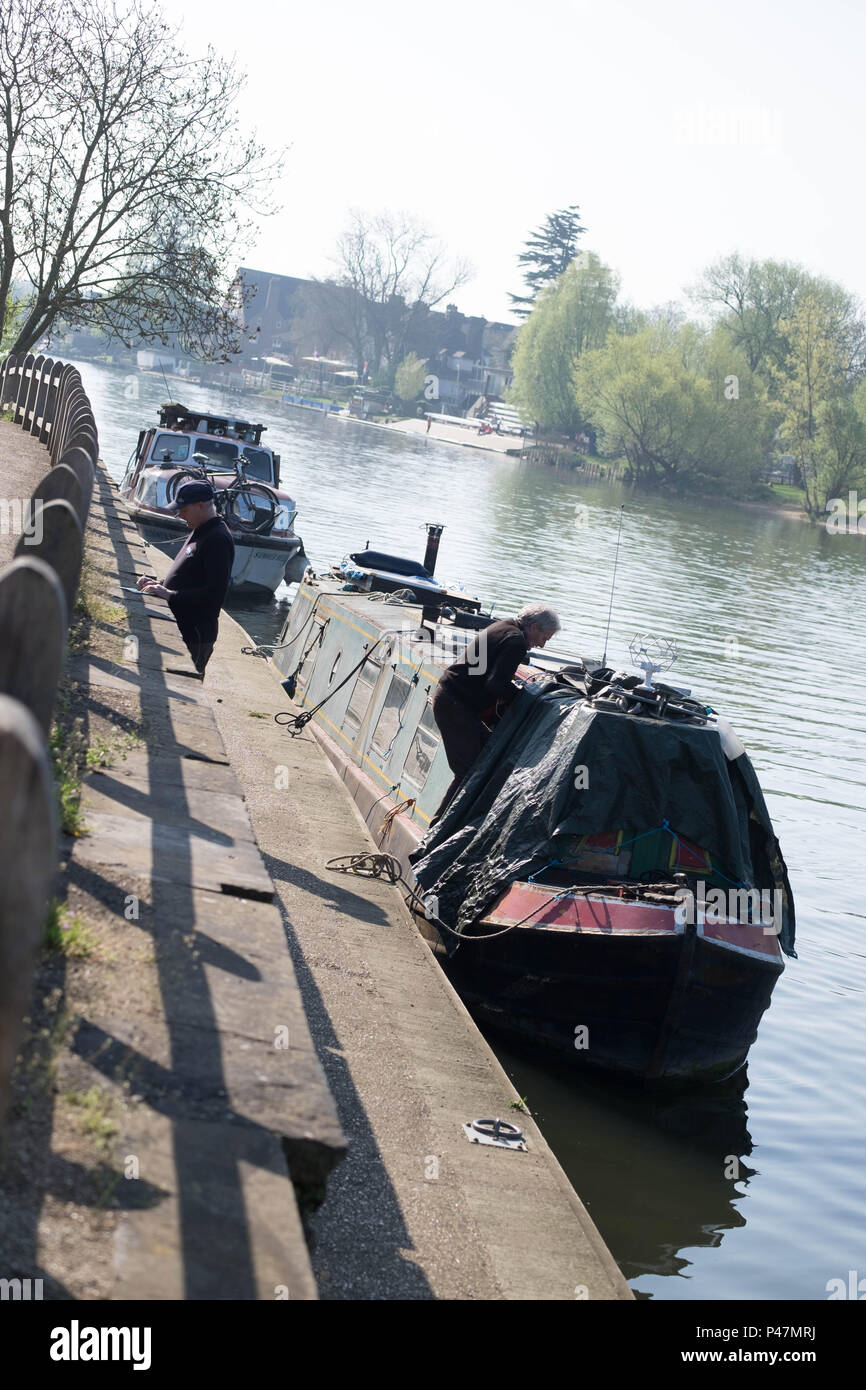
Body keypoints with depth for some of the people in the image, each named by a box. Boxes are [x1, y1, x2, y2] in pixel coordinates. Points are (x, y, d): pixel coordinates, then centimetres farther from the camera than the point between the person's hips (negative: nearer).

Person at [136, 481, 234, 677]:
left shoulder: (217, 539, -16)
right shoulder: (200, 532, 17)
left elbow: (215, 595, -22)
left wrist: (170, 595, -21)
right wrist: (159, 583, 9)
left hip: (194, 636, -10)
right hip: (182, 628, 10)